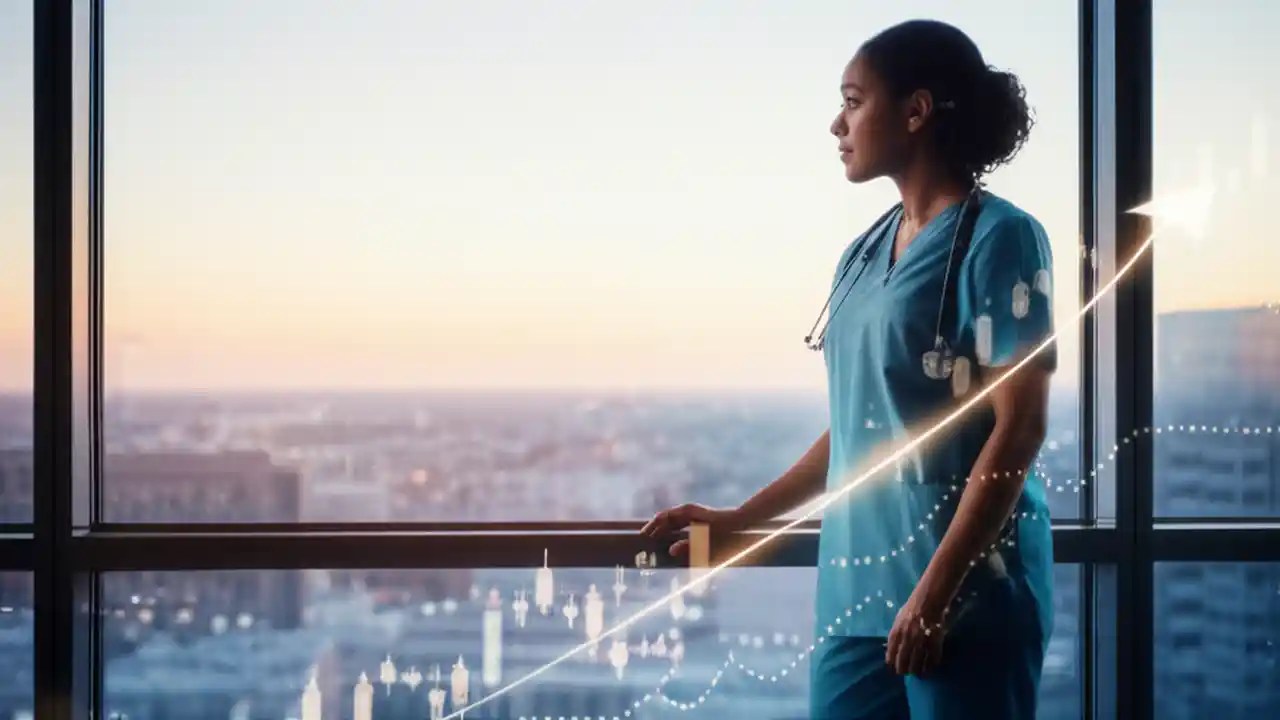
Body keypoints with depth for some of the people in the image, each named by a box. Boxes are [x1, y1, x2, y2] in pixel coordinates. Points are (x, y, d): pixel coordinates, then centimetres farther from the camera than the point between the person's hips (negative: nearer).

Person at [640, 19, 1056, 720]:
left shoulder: (998, 237, -7)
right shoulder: (864, 253, 14)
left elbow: (1018, 429, -13)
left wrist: (935, 592, -18)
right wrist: (739, 518, 21)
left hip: (966, 590, -7)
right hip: (855, 586, 7)